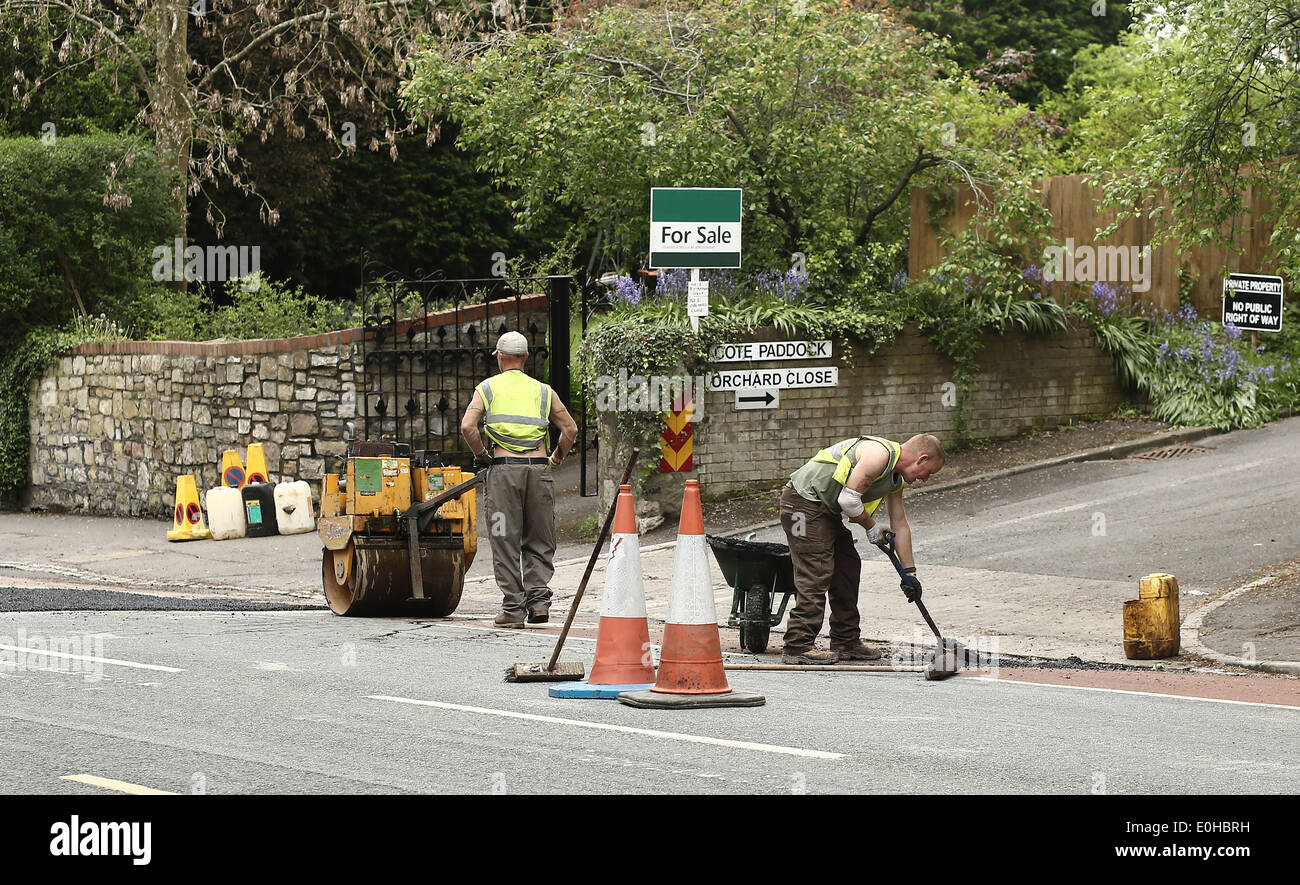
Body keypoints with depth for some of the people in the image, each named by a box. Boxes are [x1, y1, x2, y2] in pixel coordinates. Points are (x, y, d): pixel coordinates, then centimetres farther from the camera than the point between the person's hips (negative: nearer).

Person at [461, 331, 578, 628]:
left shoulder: (488, 388, 6)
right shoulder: (542, 391, 13)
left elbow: (467, 426, -7)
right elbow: (570, 429, 10)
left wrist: (481, 455, 6)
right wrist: (556, 459, 21)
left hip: (503, 470, -2)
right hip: (538, 469, 2)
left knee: (506, 542, 2)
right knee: (538, 542, 11)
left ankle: (513, 608, 0)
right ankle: (539, 600, 0)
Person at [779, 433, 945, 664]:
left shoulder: (896, 478, 12)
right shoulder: (879, 454, -20)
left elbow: (899, 525, 19)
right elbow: (848, 499, -24)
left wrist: (910, 573, 19)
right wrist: (871, 527, -7)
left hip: (827, 510, 11)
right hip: (804, 502, -11)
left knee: (848, 567, 13)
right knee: (816, 574, -14)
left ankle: (846, 643, 21)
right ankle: (797, 647, -13)